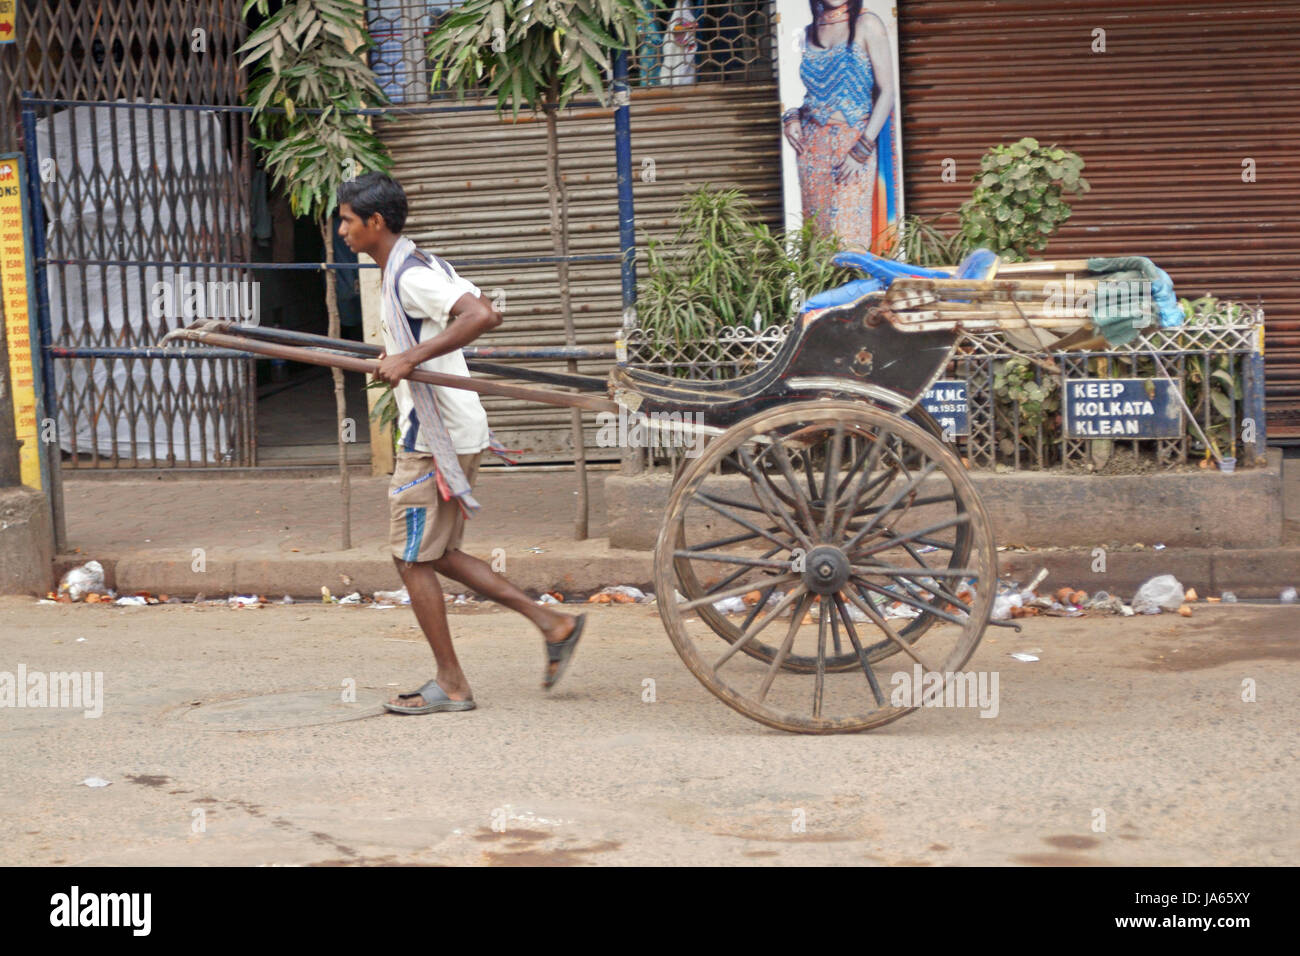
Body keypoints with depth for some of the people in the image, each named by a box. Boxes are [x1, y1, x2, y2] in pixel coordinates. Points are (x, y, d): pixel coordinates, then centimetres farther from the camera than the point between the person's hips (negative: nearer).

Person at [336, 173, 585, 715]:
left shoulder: (410, 277, -18)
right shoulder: (418, 267, 14)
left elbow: (483, 316, -31)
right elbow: (476, 310, 25)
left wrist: (411, 357, -31)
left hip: (435, 439, -10)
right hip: (447, 431, 10)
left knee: (412, 559, -1)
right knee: (437, 554, 16)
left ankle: (450, 685, 6)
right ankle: (553, 625, 15)